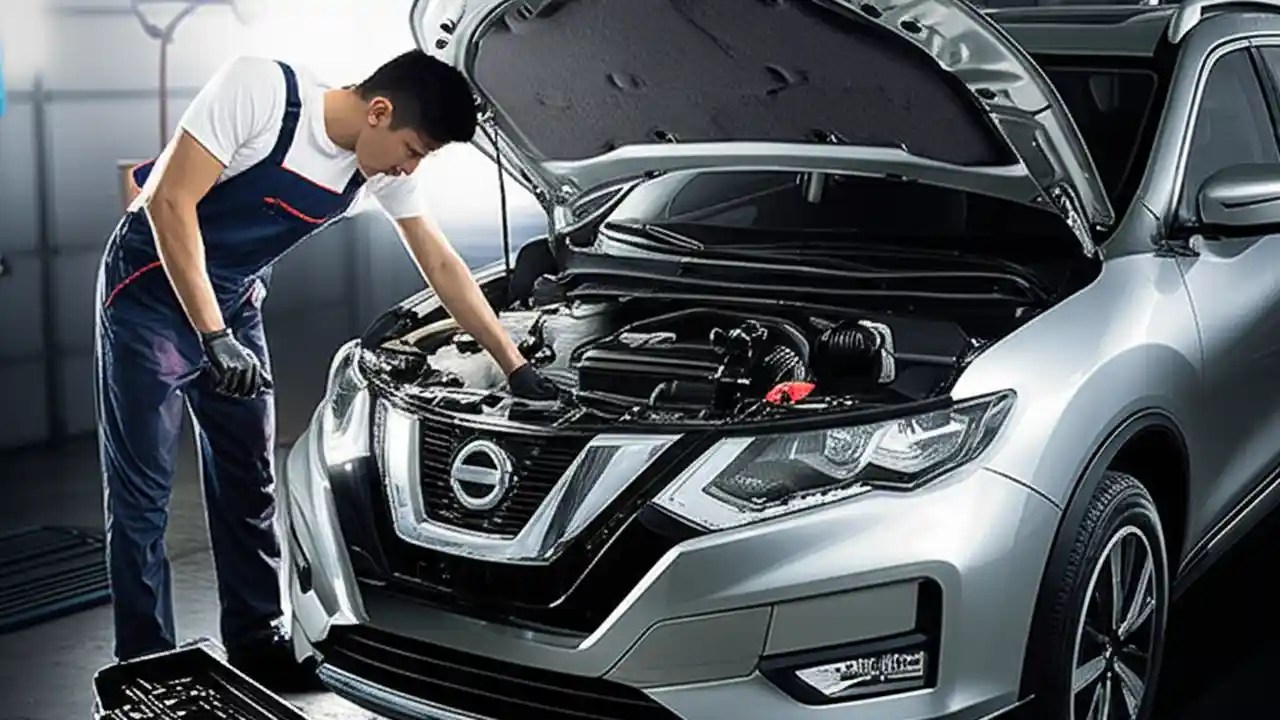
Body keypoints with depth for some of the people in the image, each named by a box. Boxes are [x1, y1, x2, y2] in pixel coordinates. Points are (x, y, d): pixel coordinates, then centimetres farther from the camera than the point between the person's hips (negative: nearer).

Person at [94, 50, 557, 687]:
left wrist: (518, 369, -1)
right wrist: (214, 339, -28)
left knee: (250, 480, 10)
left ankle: (257, 642, 23)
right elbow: (170, 203, -26)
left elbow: (442, 266, 1)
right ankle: (145, 667, 7)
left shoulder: (384, 168, -6)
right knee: (142, 494, -3)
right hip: (152, 292, -6)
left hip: (236, 301, 7)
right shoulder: (260, 89, -26)